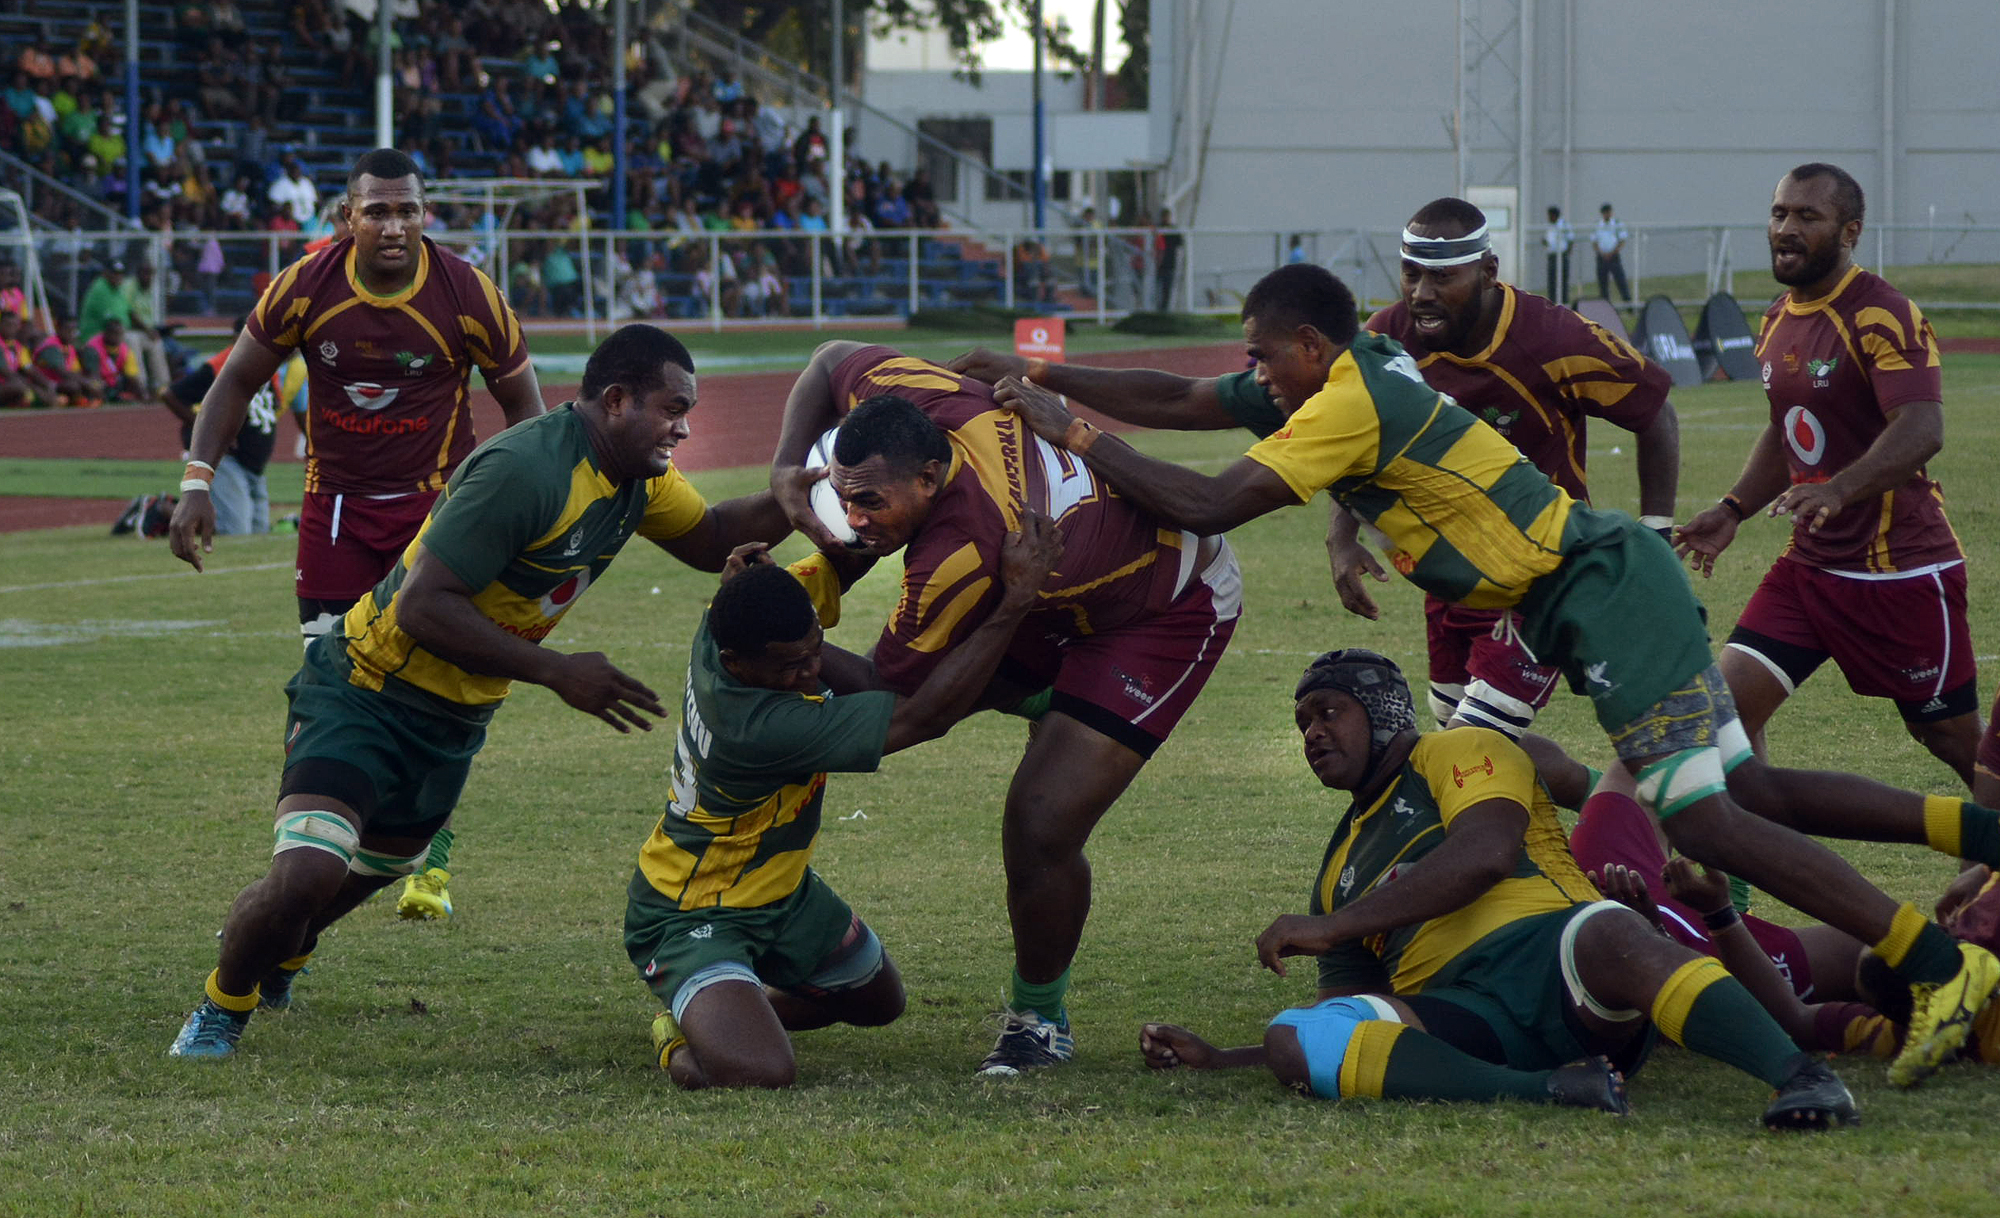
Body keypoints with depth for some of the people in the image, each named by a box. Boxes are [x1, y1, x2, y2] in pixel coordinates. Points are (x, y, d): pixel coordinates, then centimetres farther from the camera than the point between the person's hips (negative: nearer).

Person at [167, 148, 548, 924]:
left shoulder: (466, 297, -14)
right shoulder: (305, 289, -11)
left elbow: (521, 401, 0)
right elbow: (239, 379, 3)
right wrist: (197, 480, -5)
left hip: (436, 506, -1)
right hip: (337, 506, 1)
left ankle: (429, 863, 5)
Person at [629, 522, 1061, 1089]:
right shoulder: (758, 725, -42)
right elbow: (927, 716, -39)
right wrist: (1017, 599, -38)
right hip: (691, 918, -9)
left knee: (879, 1000, 25)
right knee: (761, 1072, -30)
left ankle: (724, 1012, 38)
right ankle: (685, 1034, 5)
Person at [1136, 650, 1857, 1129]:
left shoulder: (1460, 754, 14)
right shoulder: (1341, 870, 36)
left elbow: (1485, 854, -7)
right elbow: (1347, 1016, 37)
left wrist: (1333, 926, -6)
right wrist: (1220, 1060, 26)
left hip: (1546, 953, -5)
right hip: (1460, 1014, 5)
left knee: (1610, 938, -42)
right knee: (1291, 1041, -24)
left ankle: (1801, 1078, -56)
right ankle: (1549, 1091, -37)